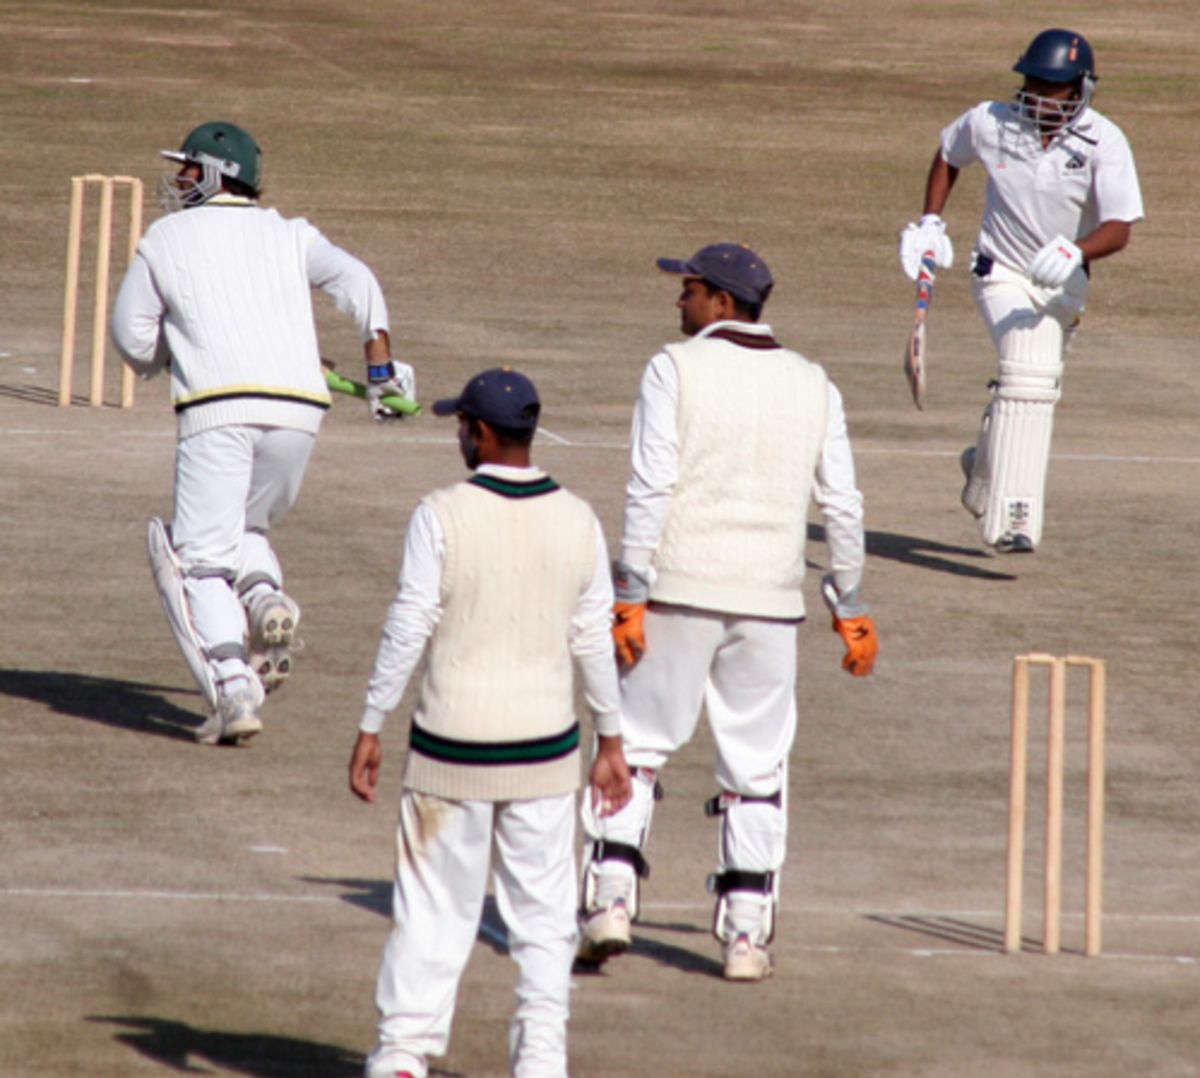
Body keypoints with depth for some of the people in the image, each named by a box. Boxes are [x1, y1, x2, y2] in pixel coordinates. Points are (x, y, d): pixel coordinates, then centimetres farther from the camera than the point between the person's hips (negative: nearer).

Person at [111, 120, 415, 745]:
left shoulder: (165, 238, 13)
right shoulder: (288, 234, 19)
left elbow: (135, 343, 12)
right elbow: (354, 281, 2)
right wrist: (382, 367, 1)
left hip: (218, 408, -4)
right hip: (299, 409, 4)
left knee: (200, 558, 0)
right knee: (244, 530, 26)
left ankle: (233, 689, -20)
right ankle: (266, 600, -6)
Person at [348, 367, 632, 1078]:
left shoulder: (442, 517, -10)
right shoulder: (578, 521, -1)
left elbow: (408, 629, -10)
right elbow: (595, 641, 3)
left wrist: (371, 729, -3)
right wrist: (611, 743, 12)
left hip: (451, 749, -2)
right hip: (545, 747, 2)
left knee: (433, 905, 6)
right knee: (543, 911, 11)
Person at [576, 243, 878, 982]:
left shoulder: (675, 370, -4)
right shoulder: (812, 384, 8)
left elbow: (651, 488, -11)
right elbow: (842, 503, 6)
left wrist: (629, 594, -11)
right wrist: (850, 605, 13)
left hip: (679, 589, -3)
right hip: (771, 598, 3)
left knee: (637, 745, 6)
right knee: (757, 768, 8)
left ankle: (611, 899, -5)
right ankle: (747, 934, 6)